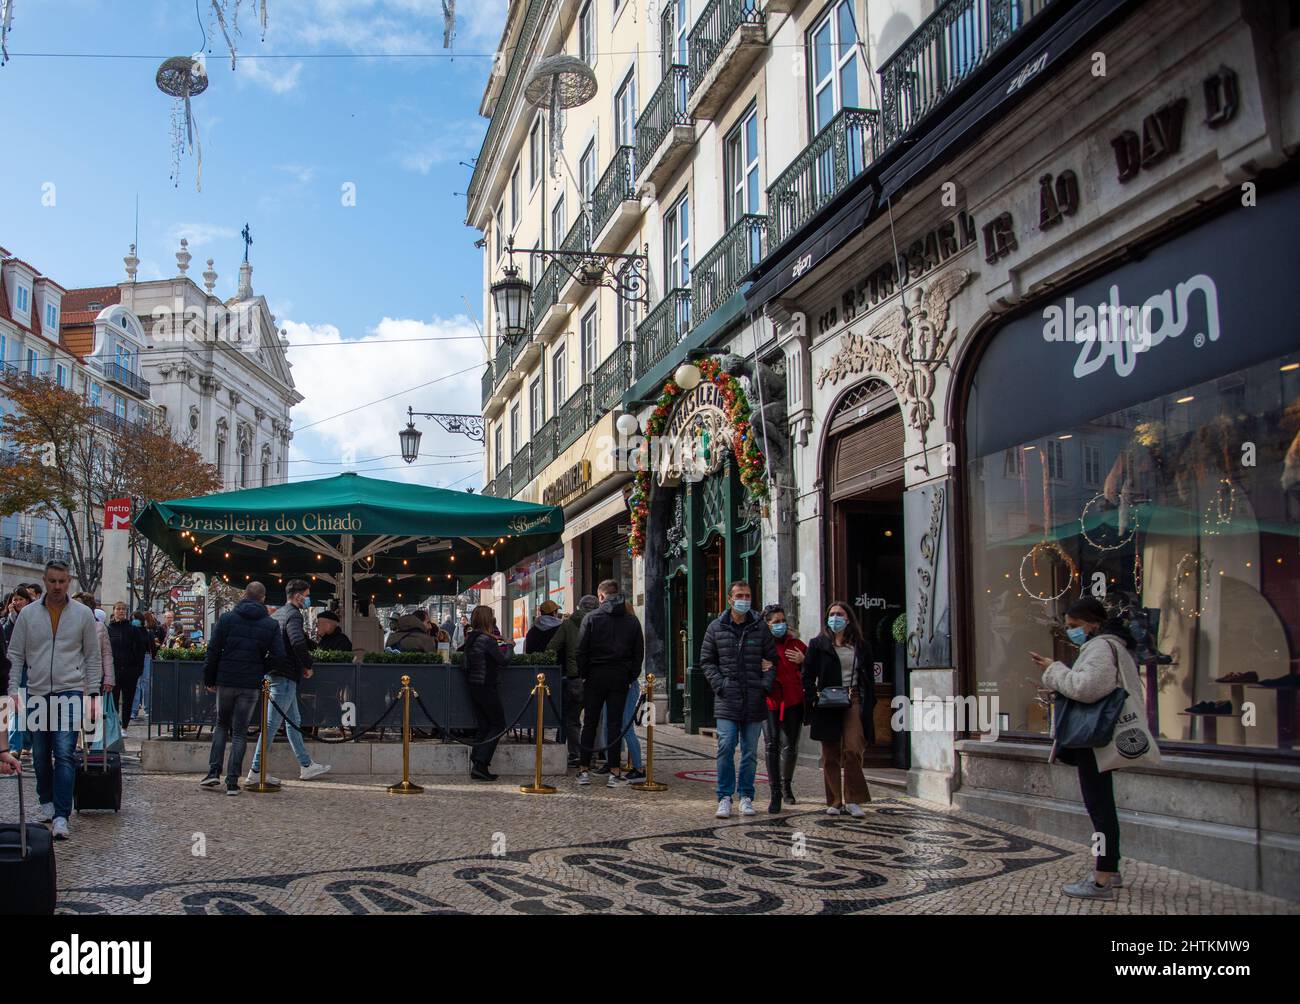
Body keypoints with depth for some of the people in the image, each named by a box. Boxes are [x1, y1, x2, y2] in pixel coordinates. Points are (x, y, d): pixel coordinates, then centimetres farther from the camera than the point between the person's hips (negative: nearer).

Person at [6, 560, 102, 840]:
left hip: (70, 693, -2)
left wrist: (93, 694, 0)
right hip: (36, 694, 2)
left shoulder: (83, 614, 2)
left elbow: (93, 657, 6)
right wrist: (13, 691, 0)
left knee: (64, 754, -11)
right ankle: (47, 801, 32)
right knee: (40, 756, 12)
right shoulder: (28, 614, 4)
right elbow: (15, 655, 8)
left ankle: (61, 816, -12)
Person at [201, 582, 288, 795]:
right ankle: (232, 781, 2)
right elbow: (279, 656, -6)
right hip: (251, 685, 0)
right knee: (240, 732, 6)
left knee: (222, 725, 20)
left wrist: (209, 679, 6)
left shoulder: (227, 618, 0)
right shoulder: (271, 624, 0)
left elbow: (213, 651, -2)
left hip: (226, 681, 1)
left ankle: (214, 771, 10)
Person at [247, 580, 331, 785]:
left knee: (293, 721, 14)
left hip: (274, 673, 10)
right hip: (284, 676, -10)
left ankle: (306, 765, 20)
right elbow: (298, 641, -29)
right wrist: (307, 665, -14)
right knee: (272, 724, -6)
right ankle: (256, 771, -2)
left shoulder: (277, 614, 16)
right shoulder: (293, 615, -13)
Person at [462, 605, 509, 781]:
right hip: (487, 687, -8)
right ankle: (480, 763, -8)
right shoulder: (487, 639, -16)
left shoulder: (470, 638, 10)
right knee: (498, 725, 1)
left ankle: (476, 766, 8)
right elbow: (504, 661, -15)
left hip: (473, 687, 8)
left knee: (484, 726, 12)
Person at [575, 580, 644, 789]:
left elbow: (582, 650, -6)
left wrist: (583, 674, 2)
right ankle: (614, 773, 1)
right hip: (620, 677, 2)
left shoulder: (591, 617, -4)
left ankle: (584, 770, 8)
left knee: (590, 723, 7)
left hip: (595, 676, -2)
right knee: (615, 724, 3)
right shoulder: (632, 620, 5)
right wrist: (632, 676, 11)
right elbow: (639, 652, 6)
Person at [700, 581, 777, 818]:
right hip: (727, 700, -1)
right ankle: (725, 797, 3)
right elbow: (706, 661, 8)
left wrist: (765, 684, -5)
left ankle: (746, 796, 19)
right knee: (725, 748, -7)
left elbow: (772, 660, 10)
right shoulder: (716, 628, 4)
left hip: (754, 701, 1)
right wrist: (720, 685, -5)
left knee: (750, 751, 8)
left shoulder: (761, 628, 5)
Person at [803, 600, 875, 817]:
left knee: (853, 750, -13)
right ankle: (835, 802, 11)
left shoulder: (861, 646, 12)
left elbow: (869, 677, 14)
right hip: (828, 704, 0)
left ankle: (853, 800, -5)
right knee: (830, 756, 3)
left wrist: (869, 704, 4)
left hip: (854, 702, 0)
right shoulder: (818, 645, 7)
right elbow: (808, 676, 5)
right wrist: (813, 698, -9)